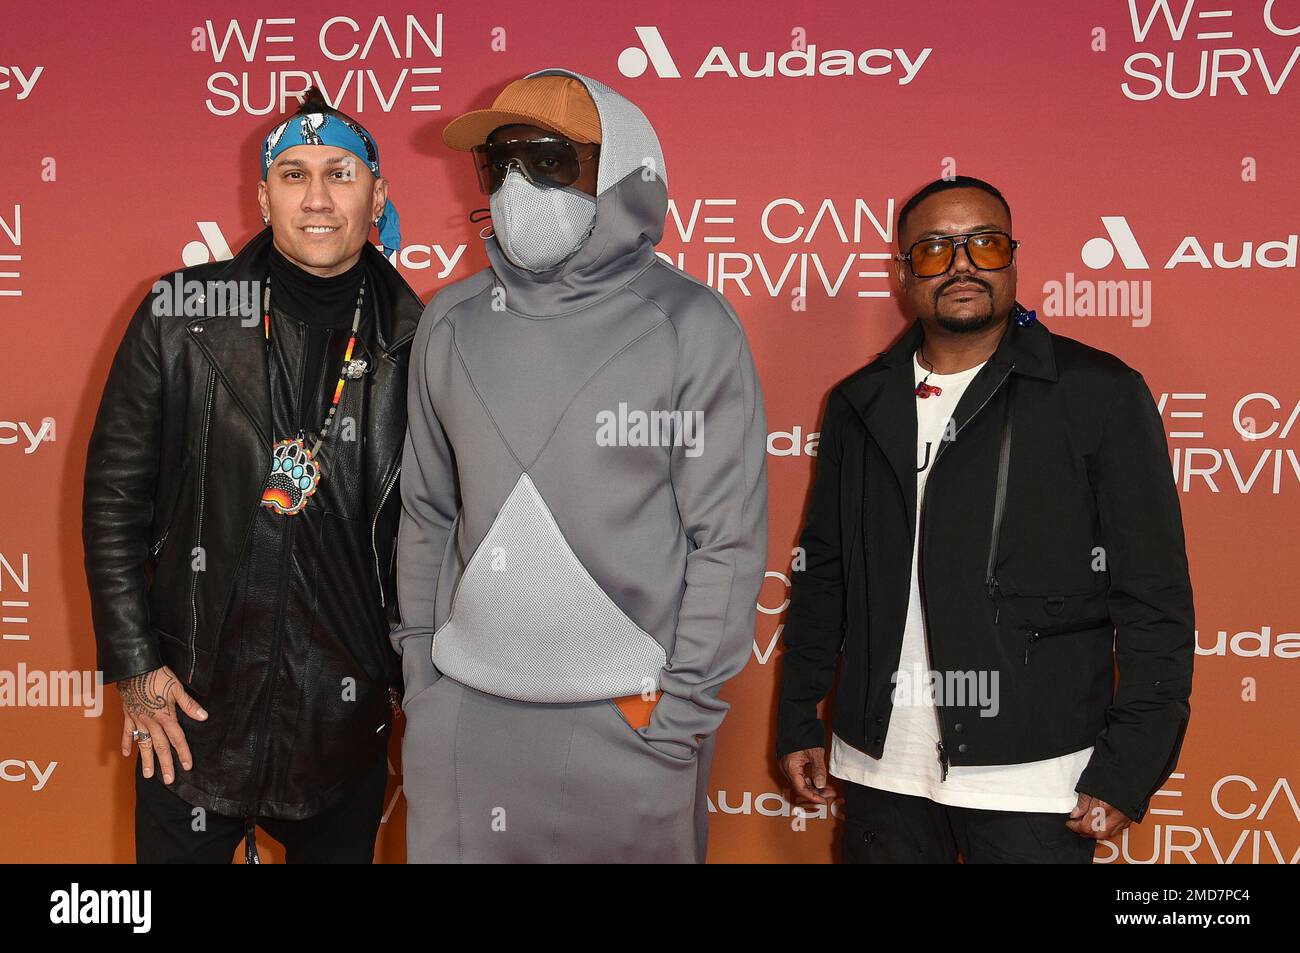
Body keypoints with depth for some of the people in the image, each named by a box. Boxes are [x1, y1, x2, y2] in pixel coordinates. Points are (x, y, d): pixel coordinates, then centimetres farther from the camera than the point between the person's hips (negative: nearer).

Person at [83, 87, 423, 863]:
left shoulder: (418, 344, -3)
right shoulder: (182, 318, -4)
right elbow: (115, 498, 0)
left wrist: (420, 675, 5)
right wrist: (136, 667, -3)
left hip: (348, 719, 1)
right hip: (192, 711, 0)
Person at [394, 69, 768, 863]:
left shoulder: (691, 326, -6)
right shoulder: (453, 322, 6)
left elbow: (730, 536, -6)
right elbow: (427, 513, 12)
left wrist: (685, 706, -8)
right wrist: (420, 664, 9)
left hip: (629, 717, -3)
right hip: (462, 710, 4)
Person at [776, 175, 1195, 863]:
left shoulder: (1098, 392, -3)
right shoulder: (859, 405, 9)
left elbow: (1154, 596, -5)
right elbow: (822, 573, 14)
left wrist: (1128, 770, -10)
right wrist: (798, 722, 11)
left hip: (1033, 777, -3)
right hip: (879, 768, 4)